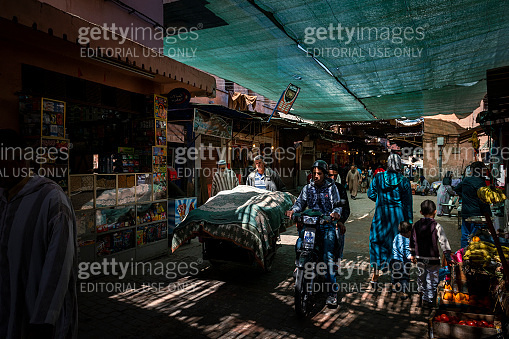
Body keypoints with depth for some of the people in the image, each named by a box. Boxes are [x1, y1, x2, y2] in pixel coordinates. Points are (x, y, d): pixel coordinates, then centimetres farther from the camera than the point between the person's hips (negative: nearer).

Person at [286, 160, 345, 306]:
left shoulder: (331, 187, 8)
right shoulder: (307, 188, 14)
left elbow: (337, 205, 1)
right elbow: (300, 202, 6)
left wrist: (336, 213, -23)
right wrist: (293, 210, -16)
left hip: (327, 224, -3)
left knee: (328, 255, -17)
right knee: (299, 245, -23)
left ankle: (332, 292, -9)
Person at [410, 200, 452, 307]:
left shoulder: (416, 225, 1)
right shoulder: (436, 226, -13)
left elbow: (412, 241, 9)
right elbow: (443, 242, -13)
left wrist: (412, 254, 20)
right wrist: (448, 257, -6)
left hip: (420, 258, 5)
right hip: (433, 258, -4)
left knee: (421, 276, 23)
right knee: (432, 278, 7)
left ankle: (422, 293, 44)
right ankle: (428, 299, 10)